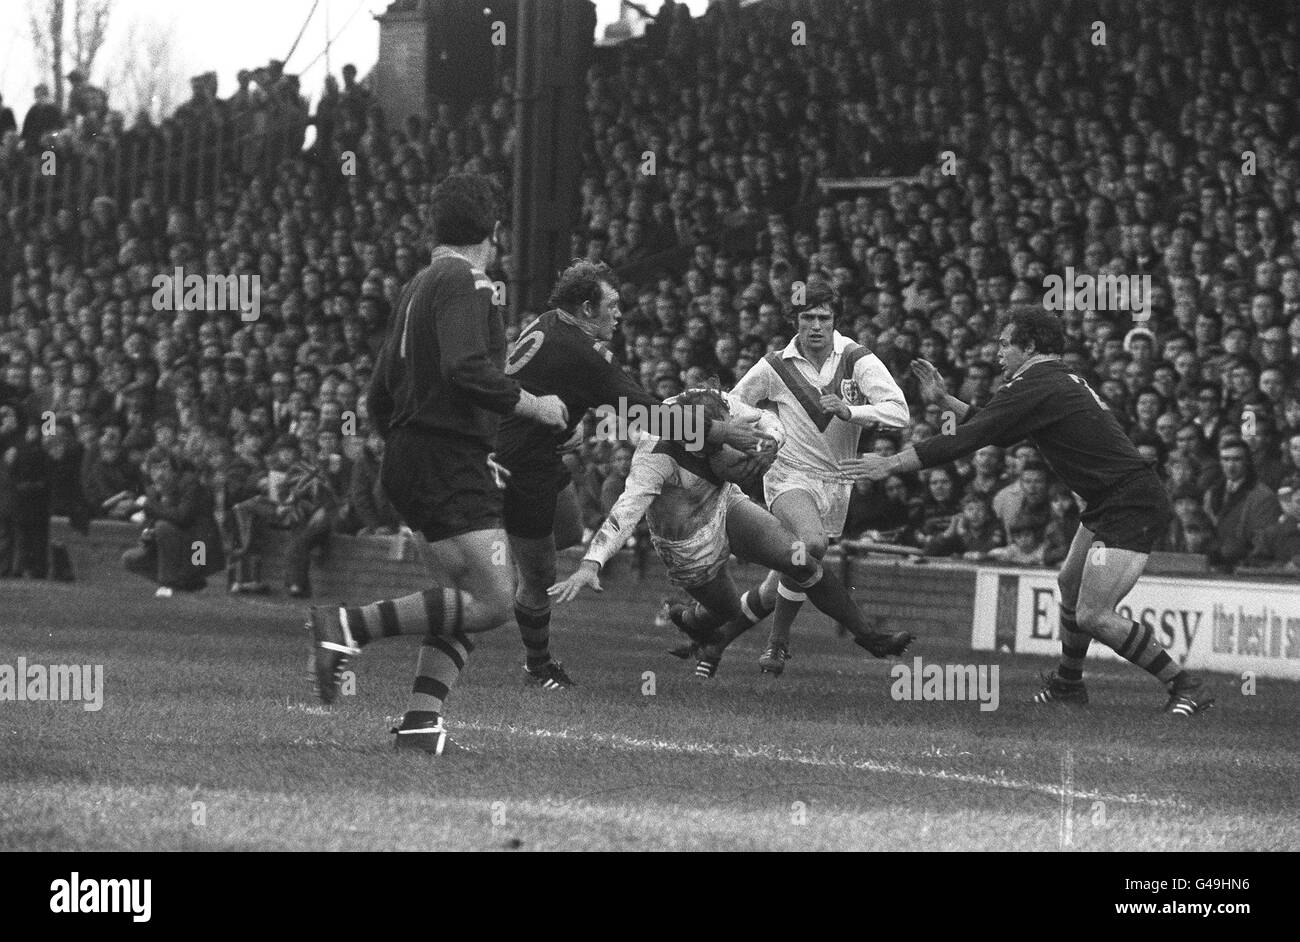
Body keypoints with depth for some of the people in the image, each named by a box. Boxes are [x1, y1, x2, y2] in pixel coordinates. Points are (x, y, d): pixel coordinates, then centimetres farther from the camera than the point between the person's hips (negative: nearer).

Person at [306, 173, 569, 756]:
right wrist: (534, 405, -11)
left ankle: (421, 721, 0)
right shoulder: (463, 282, -10)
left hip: (410, 453, 10)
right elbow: (466, 370, -25)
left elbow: (379, 397, 22)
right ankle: (348, 627, -19)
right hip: (450, 462, -10)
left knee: (476, 594, 10)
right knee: (491, 601, -15)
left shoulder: (418, 287, 19)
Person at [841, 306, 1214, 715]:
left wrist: (890, 464, -10)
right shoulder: (1060, 381, 18)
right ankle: (1068, 683, 41)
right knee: (1071, 584, 24)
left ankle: (1186, 687, -6)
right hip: (1107, 502, 10)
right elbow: (996, 430, 29)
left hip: (1131, 507, -10)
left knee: (1092, 616, -12)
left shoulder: (1035, 386, -13)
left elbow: (967, 439, -14)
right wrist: (944, 400, 26)